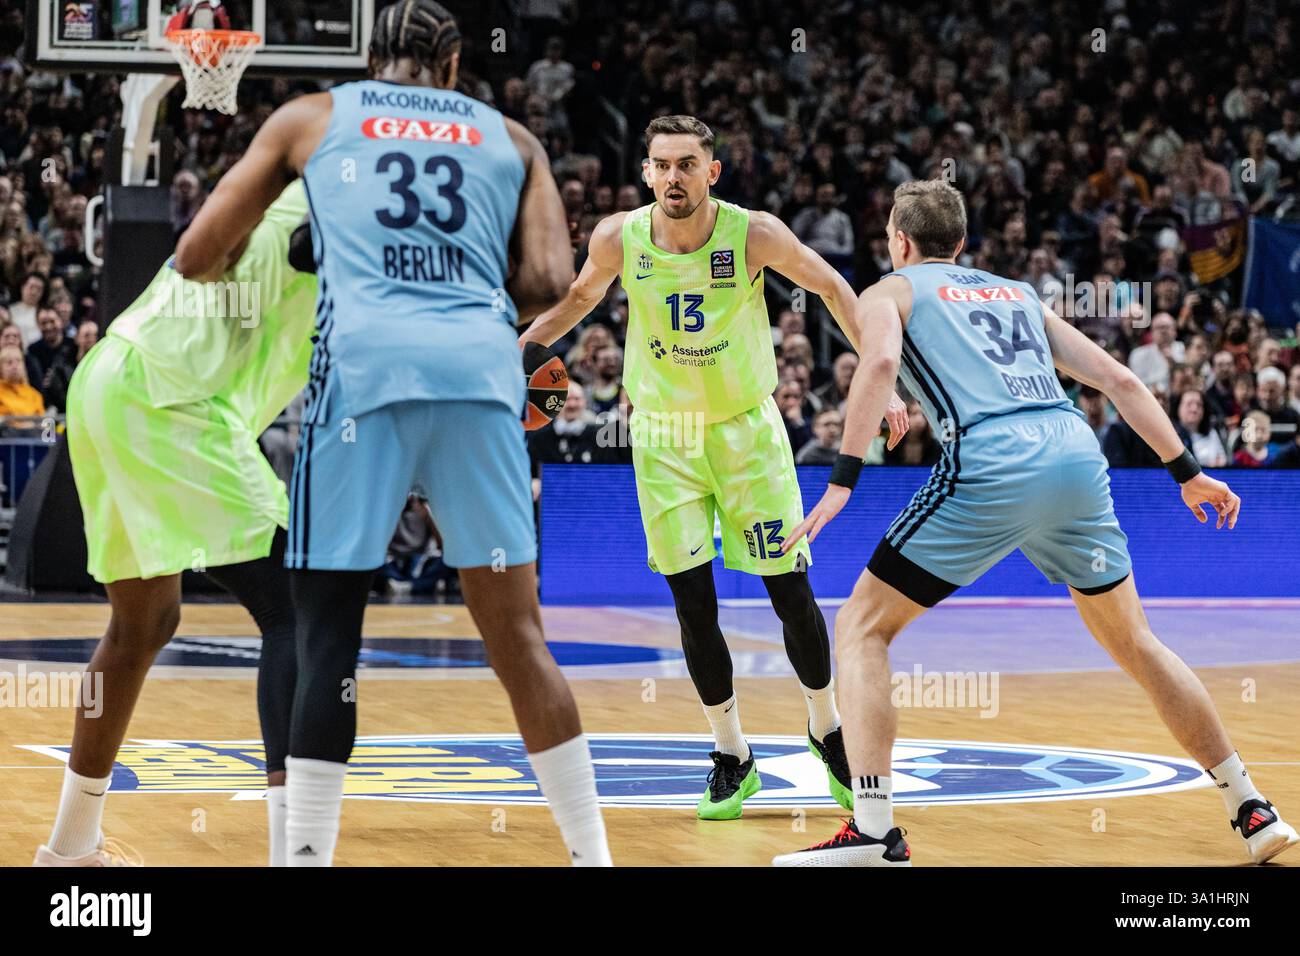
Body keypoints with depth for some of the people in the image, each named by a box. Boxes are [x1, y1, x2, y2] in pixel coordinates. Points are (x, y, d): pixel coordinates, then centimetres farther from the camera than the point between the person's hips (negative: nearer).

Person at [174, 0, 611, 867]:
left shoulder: (313, 117, 20)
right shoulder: (510, 138, 23)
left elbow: (195, 258, 18)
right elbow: (547, 285, 10)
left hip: (366, 362, -2)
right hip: (480, 368, 2)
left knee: (328, 631, 3)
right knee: (516, 633, 9)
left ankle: (307, 854, -3)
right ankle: (592, 853, 11)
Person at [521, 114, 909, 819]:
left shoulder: (754, 234, -17)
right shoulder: (618, 238, -11)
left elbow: (832, 290, -3)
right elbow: (581, 297, 12)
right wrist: (523, 343, -1)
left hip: (746, 428, -1)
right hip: (664, 437, 1)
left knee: (791, 594, -2)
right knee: (692, 602, -4)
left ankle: (826, 730, 22)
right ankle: (731, 755, 10)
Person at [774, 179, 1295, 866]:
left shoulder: (889, 293, 18)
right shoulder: (1019, 293, 32)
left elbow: (881, 360, -6)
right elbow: (1117, 379, 24)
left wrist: (843, 479, -12)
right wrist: (1187, 472, 28)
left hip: (990, 467, -5)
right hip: (1076, 453, 5)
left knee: (862, 628, 6)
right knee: (1133, 642, 23)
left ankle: (873, 831, -9)